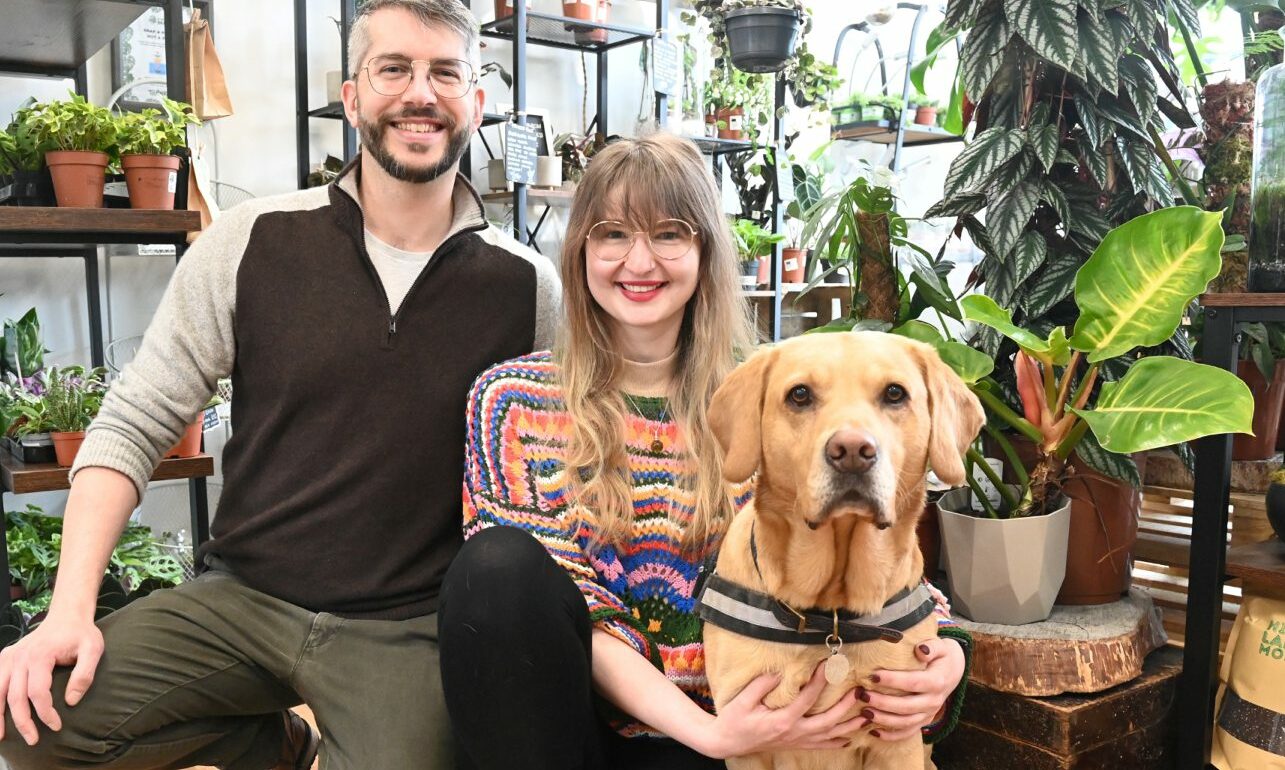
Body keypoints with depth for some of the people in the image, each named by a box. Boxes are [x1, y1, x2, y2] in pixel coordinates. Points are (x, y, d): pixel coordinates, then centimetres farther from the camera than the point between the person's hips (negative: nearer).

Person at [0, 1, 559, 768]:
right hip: (241, 597, 2)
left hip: (405, 628, -1)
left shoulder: (527, 287, -4)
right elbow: (134, 423, -1)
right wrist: (69, 612, -11)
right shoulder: (254, 242, -3)